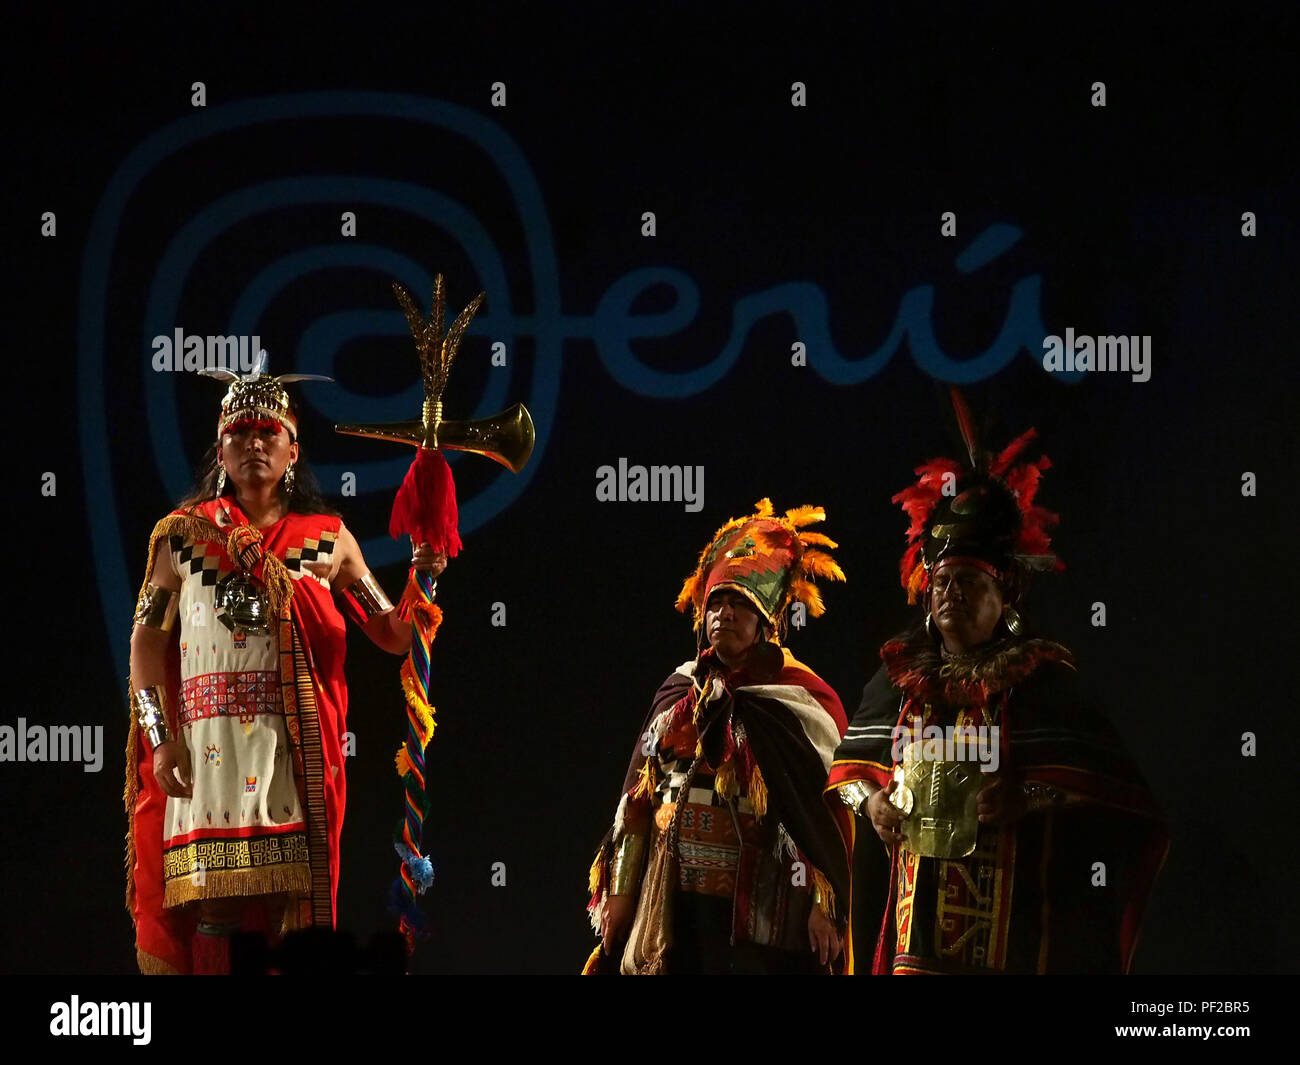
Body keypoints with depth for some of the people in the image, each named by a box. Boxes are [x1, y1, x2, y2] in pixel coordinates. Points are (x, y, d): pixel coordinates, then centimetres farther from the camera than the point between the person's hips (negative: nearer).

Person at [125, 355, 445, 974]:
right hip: (208, 744, -1)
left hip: (297, 752, 1)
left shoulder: (328, 542, 12)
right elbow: (148, 641, 5)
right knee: (212, 902, -8)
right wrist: (162, 738, -6)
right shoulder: (184, 535, 10)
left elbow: (394, 636, 12)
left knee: (289, 903, -3)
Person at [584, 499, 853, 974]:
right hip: (670, 895, 5)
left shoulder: (797, 697, -2)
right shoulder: (679, 693, 13)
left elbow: (817, 807, -8)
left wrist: (819, 903, -15)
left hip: (753, 900, -5)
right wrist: (620, 890, 10)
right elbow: (638, 797, 14)